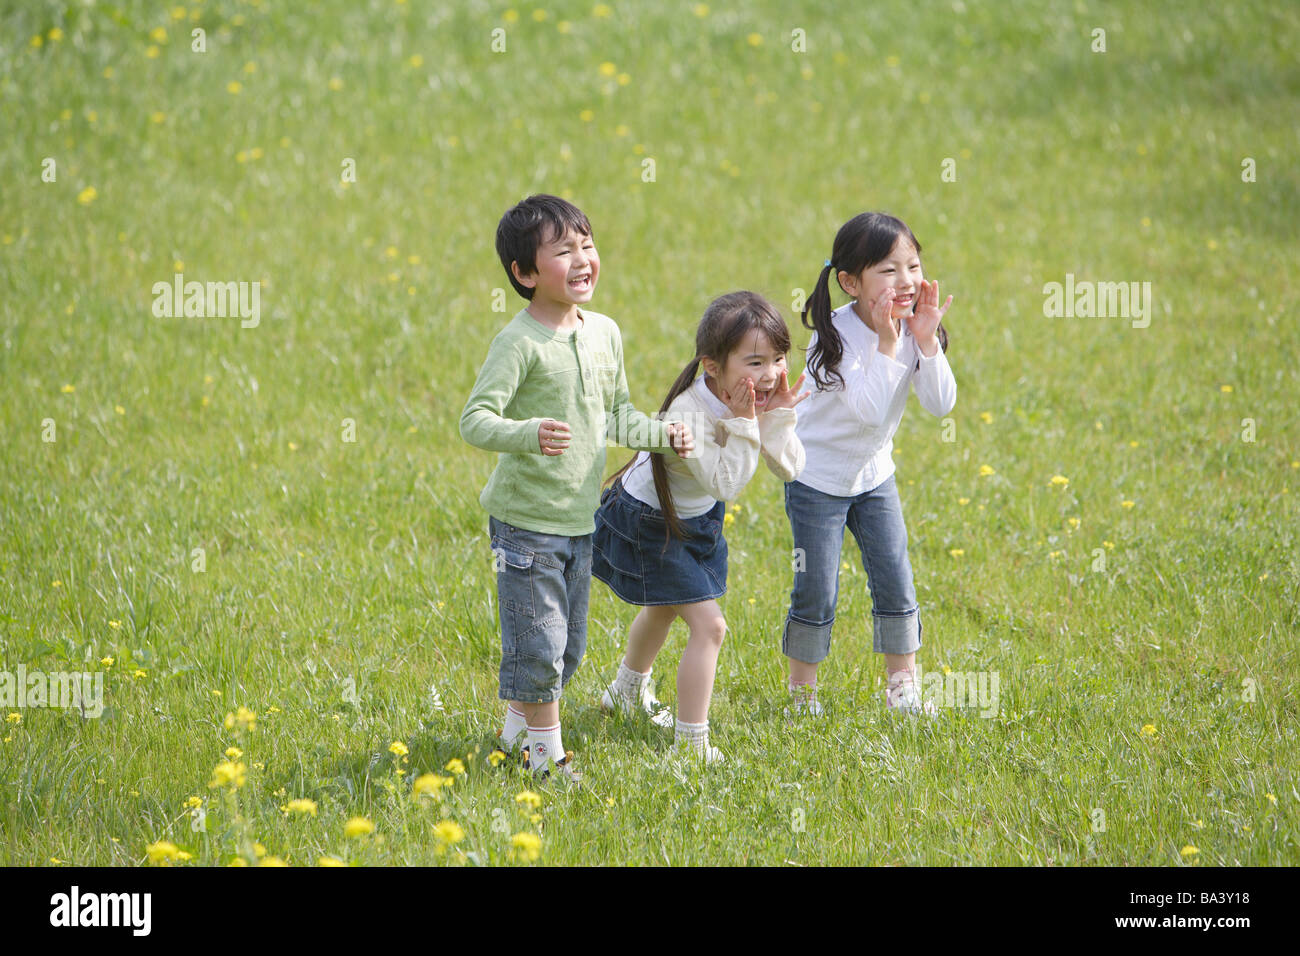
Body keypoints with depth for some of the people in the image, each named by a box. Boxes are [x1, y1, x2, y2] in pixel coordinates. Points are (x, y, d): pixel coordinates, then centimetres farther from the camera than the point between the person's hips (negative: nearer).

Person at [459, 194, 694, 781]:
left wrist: (661, 436, 6)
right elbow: (475, 419, -24)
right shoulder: (520, 343, -18)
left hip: (579, 519, 7)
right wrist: (528, 435, -41)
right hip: (526, 519, -7)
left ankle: (518, 730, 35)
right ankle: (547, 753, 10)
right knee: (538, 644, -4)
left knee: (567, 646, 16)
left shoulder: (605, 333, 5)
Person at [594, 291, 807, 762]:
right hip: (651, 524, -9)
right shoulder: (690, 414, -38)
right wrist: (743, 426, -41)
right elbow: (725, 483, -39)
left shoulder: (759, 399, -16)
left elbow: (789, 469, -16)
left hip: (696, 519, 9)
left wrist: (780, 418, -29)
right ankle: (691, 742, -3)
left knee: (663, 609, 31)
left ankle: (628, 692, 58)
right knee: (708, 625, -13)